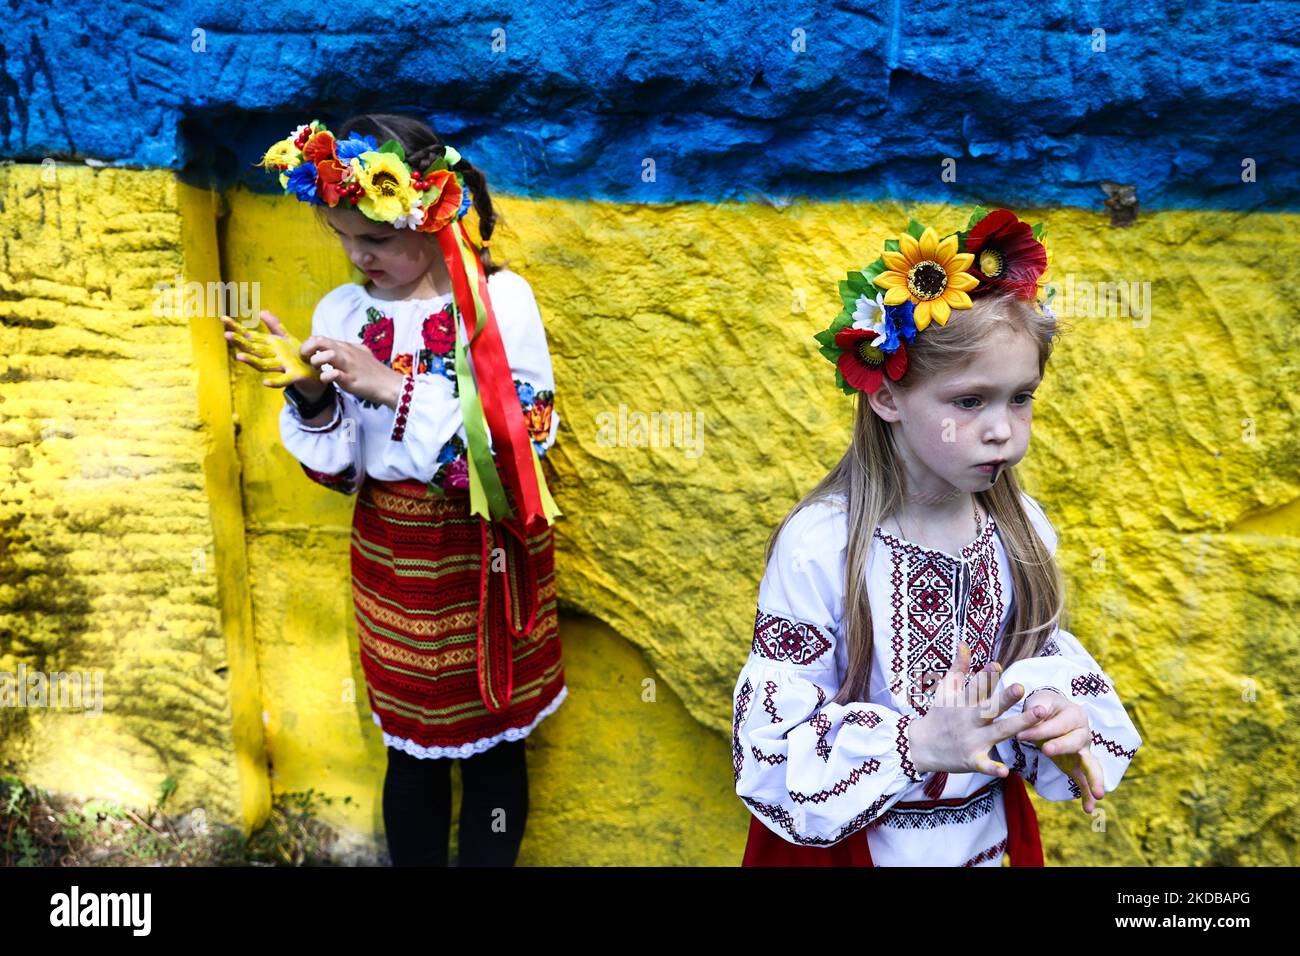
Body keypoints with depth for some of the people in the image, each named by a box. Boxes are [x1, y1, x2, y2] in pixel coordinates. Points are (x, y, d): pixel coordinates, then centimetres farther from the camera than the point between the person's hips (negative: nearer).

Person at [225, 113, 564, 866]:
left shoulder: (501, 300, -12)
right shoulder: (343, 312, -2)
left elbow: (524, 437, -20)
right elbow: (340, 469, 0)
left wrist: (391, 388, -25)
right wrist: (310, 394, -20)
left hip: (486, 554, -3)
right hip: (392, 558, 3)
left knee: (493, 738, 13)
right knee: (412, 740, 16)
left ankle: (489, 856, 35)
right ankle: (415, 860, 37)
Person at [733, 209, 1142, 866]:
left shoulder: (1021, 527, -9)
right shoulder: (818, 546, -25)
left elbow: (1044, 654, 5)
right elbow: (771, 730, -22)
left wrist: (1058, 710, -16)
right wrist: (916, 744, -32)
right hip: (852, 839, -4)